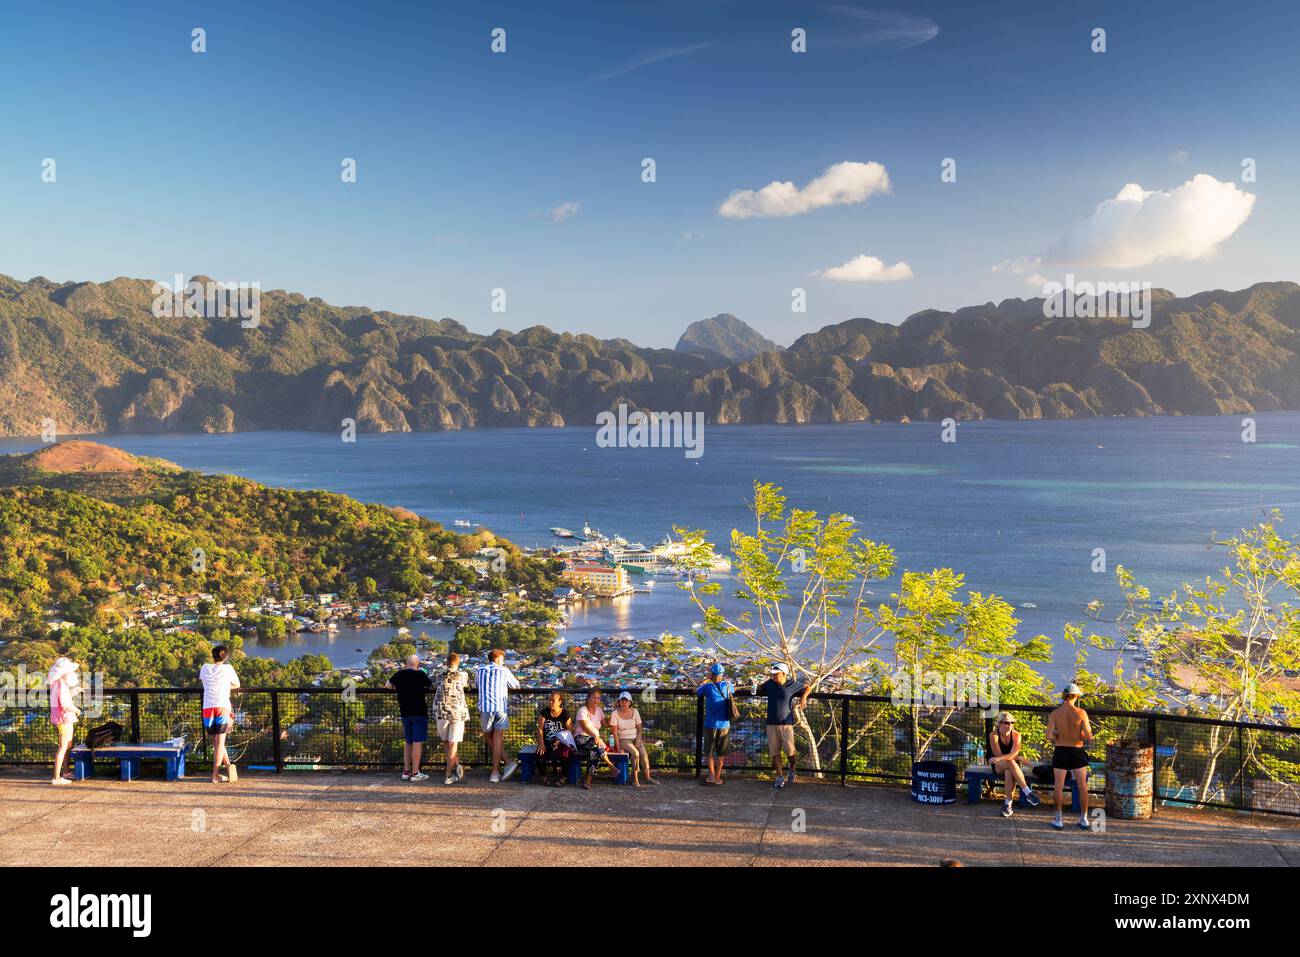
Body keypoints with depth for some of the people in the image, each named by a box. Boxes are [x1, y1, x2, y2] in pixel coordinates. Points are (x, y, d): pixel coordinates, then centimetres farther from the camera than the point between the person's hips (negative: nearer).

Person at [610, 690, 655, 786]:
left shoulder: (635, 712, 4)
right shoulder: (615, 713, -5)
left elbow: (640, 729, 7)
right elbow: (615, 732, -8)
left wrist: (638, 741, -9)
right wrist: (619, 748, -16)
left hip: (636, 738, 3)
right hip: (623, 739, -3)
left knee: (643, 753, -26)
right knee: (635, 753, -30)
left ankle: (648, 777, -18)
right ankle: (635, 779, -19)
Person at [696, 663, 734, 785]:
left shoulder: (708, 687, -10)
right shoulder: (727, 685, -1)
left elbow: (696, 691, 10)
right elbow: (732, 691, 24)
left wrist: (706, 680, 21)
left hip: (710, 725, -2)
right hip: (724, 725, 2)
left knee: (709, 752, 11)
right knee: (721, 754, 10)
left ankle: (711, 776, 5)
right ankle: (717, 777, 13)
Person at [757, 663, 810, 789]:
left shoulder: (793, 684, -4)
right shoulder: (769, 684, 5)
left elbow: (808, 687, 11)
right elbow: (759, 689, 27)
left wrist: (803, 697, -4)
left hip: (786, 723, -3)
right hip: (771, 724, 3)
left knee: (790, 750, -7)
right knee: (775, 751, 2)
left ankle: (792, 769, 24)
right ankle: (780, 777, 11)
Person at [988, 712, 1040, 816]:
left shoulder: (1016, 735, -8)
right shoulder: (994, 735, -12)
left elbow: (1013, 753, -22)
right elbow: (998, 755, -16)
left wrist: (999, 759, -38)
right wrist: (1018, 758, -17)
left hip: (1012, 765, 1)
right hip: (998, 766, -1)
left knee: (1009, 773, -37)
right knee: (1010, 762, -36)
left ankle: (1008, 804, -29)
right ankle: (1028, 793, -41)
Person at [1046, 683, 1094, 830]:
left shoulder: (1054, 714, -8)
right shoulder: (1081, 713, -11)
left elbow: (1050, 736, -11)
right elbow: (1088, 736, -12)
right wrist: (1083, 736, 10)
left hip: (1061, 752, 0)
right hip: (1077, 752, 0)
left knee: (1059, 787, 10)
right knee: (1082, 787, 14)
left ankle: (1058, 820, 13)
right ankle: (1084, 820, 20)